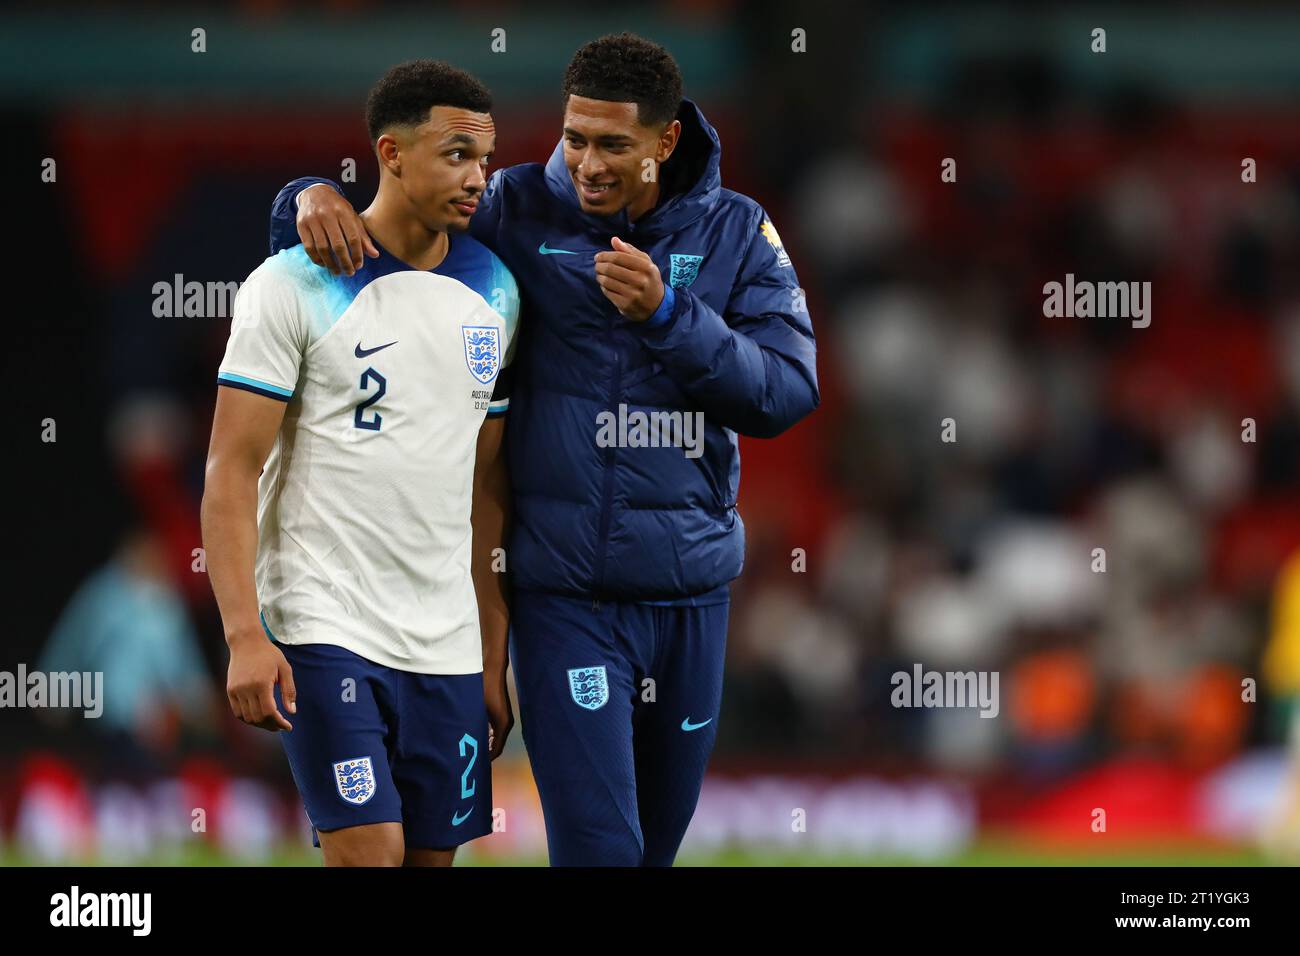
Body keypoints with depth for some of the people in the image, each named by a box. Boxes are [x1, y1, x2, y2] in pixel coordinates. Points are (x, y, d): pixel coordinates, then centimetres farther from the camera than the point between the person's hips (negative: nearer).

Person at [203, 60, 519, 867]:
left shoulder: (493, 294, 10)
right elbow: (232, 470, -9)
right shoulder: (296, 287, -7)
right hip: (325, 623, -6)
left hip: (447, 643, 6)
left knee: (435, 853, 6)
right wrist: (245, 638, -18)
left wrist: (495, 659, 13)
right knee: (369, 851, -15)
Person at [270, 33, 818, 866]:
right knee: (598, 844, -12)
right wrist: (318, 198, -16)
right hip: (564, 586, -2)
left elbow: (788, 394, -9)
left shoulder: (735, 233, 0)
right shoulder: (520, 211, -2)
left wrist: (666, 313, -21)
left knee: (659, 839, 14)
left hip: (691, 582, 2)